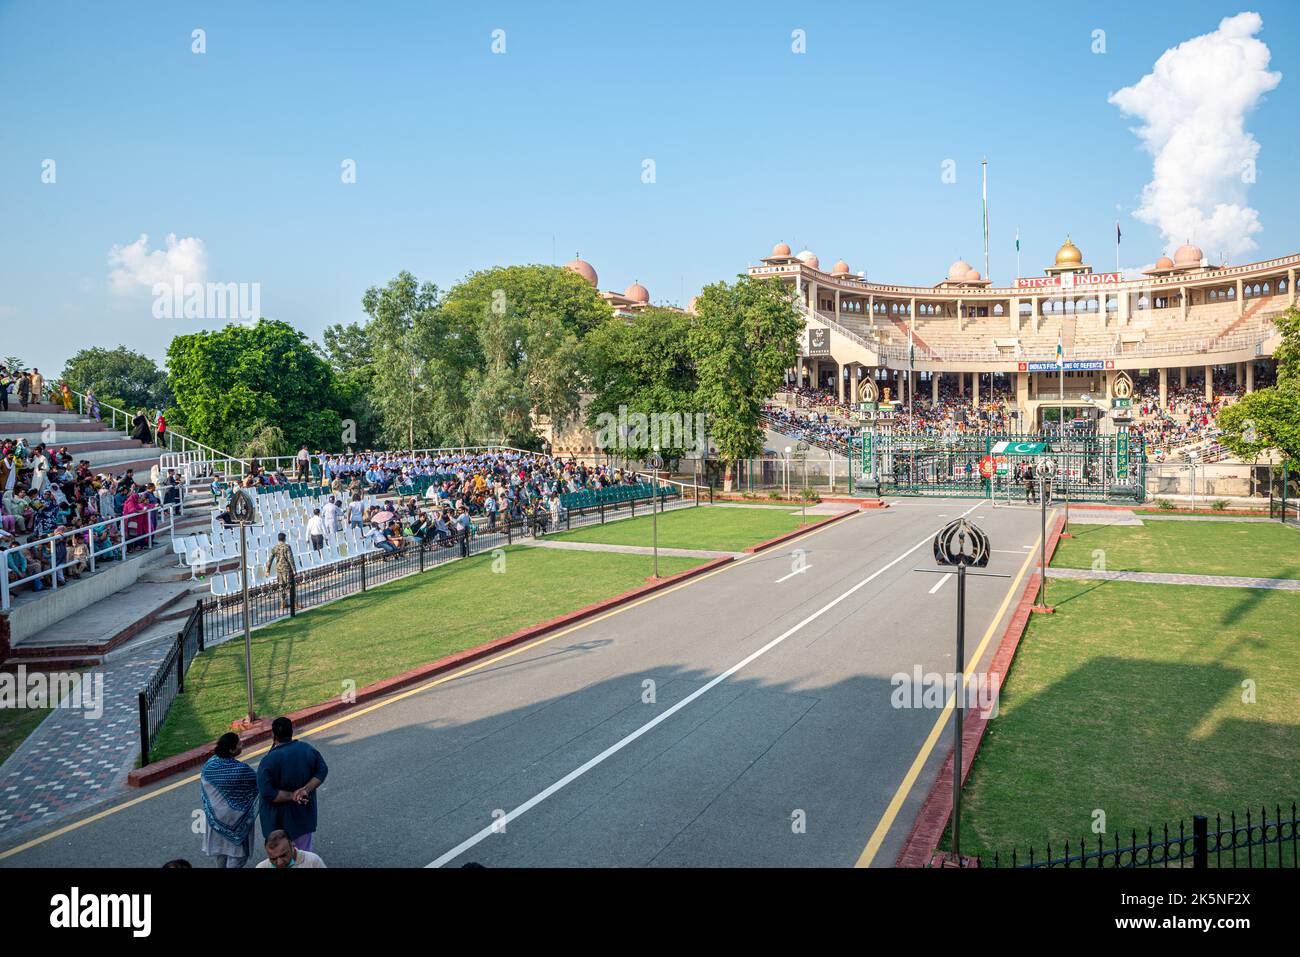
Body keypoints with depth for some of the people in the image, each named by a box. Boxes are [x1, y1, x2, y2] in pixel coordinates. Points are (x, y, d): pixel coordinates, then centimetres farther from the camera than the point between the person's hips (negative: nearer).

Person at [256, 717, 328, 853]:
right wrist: (306, 789, -13)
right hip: (305, 815, 4)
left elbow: (267, 793, -26)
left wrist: (292, 796, -19)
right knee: (304, 853, 21)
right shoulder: (307, 749, -8)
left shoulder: (268, 761, -23)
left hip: (280, 819, -4)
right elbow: (322, 771, -5)